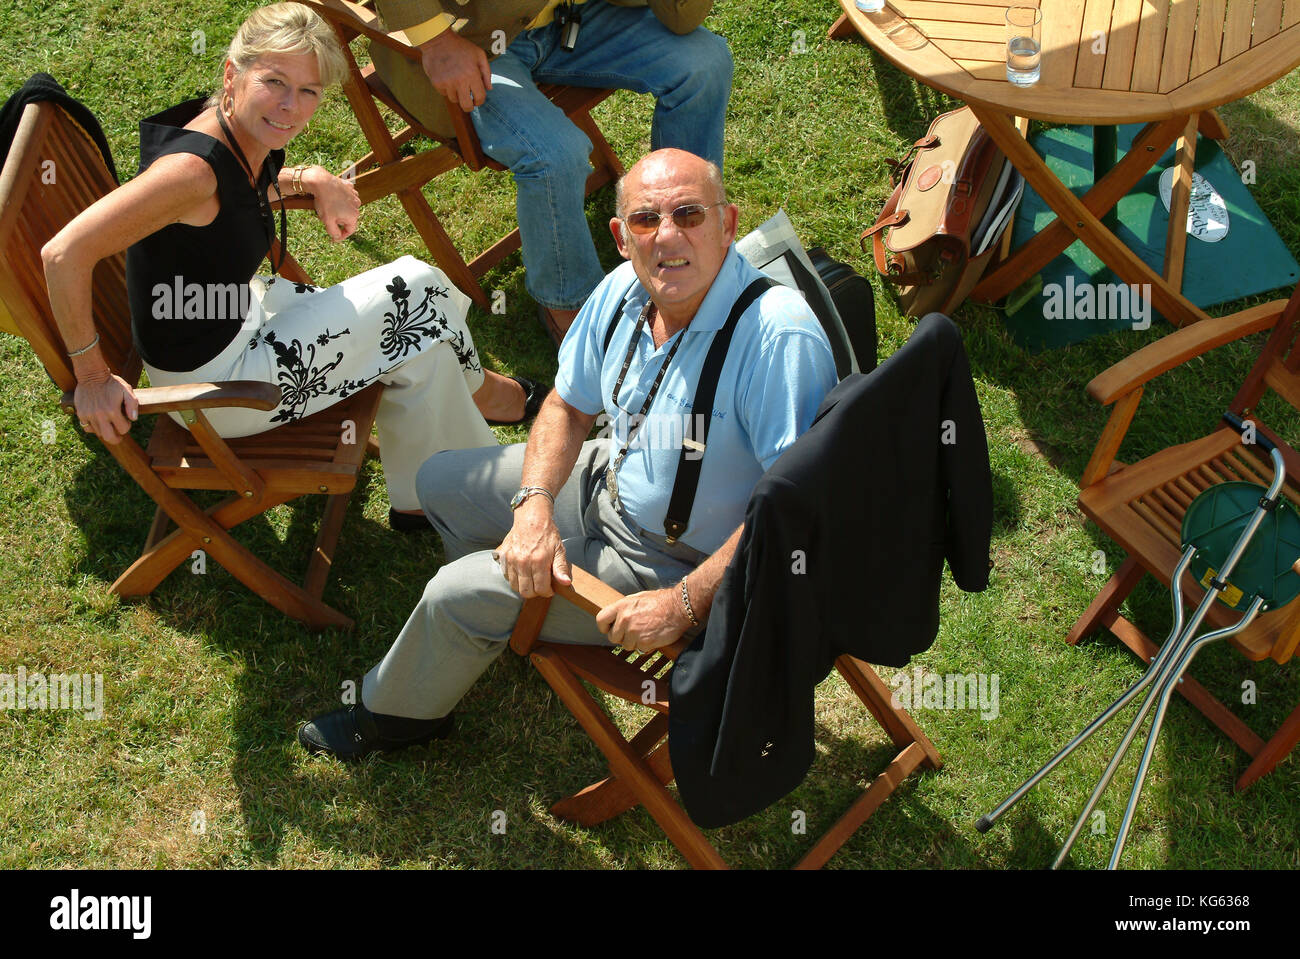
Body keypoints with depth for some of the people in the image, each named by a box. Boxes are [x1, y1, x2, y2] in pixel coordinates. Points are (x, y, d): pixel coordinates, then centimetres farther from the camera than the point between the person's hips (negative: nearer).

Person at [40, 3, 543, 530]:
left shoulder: (249, 141, -4)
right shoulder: (195, 166, -31)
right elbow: (65, 253, -34)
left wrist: (311, 179, 4)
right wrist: (92, 376, -25)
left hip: (241, 320, 9)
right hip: (209, 381, -9)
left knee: (418, 342, 11)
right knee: (414, 292, -5)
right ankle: (477, 391, 24)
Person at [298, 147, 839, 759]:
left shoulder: (779, 337, -34)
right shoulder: (624, 292, -11)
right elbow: (567, 406, 3)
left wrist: (686, 604, -32)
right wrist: (534, 504, -15)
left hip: (677, 562, -7)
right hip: (610, 479, 8)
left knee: (458, 596, -10)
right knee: (440, 481, 17)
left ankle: (395, 712, 24)